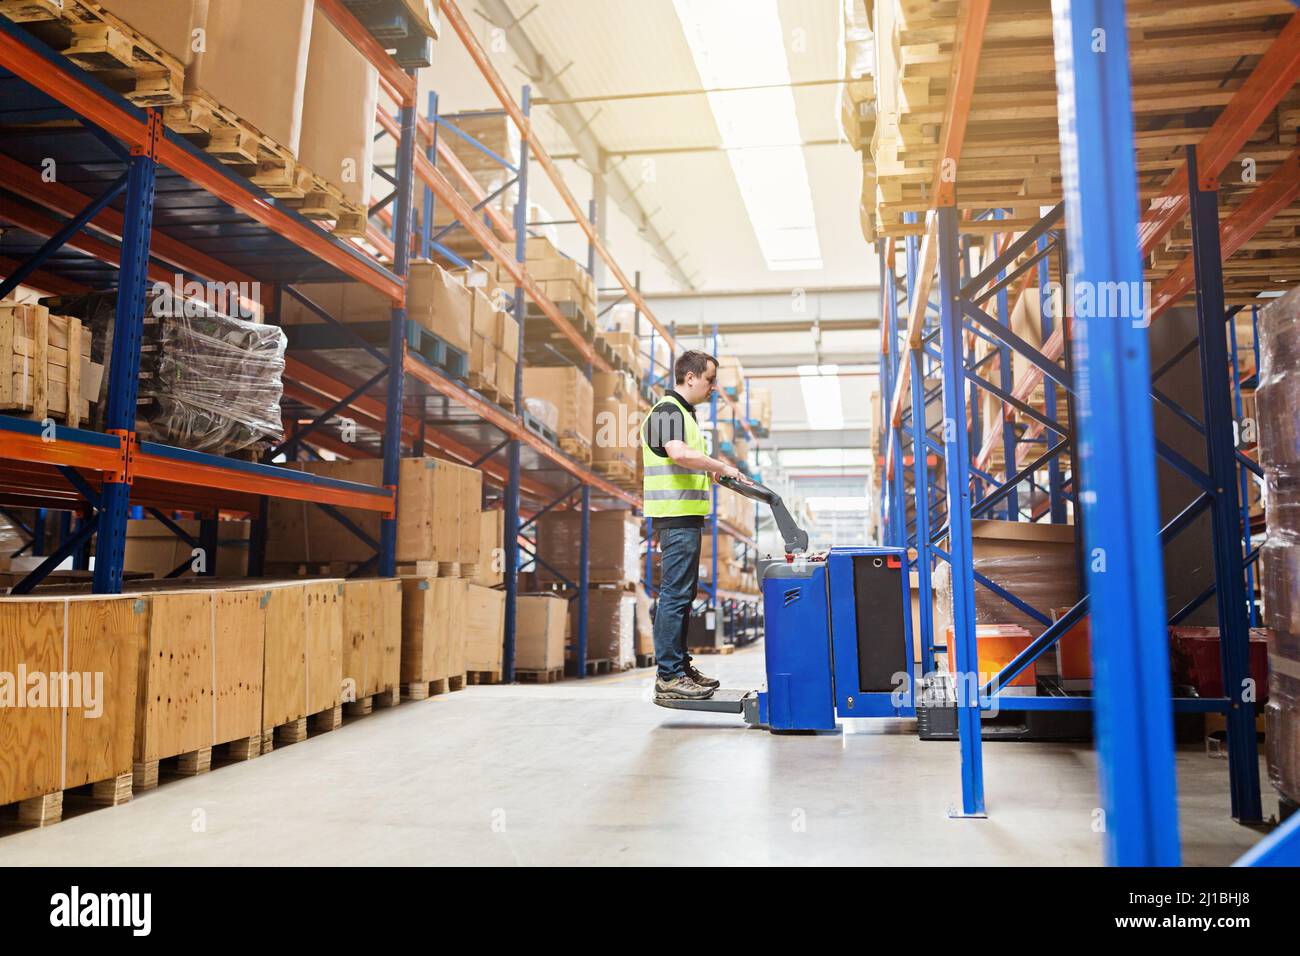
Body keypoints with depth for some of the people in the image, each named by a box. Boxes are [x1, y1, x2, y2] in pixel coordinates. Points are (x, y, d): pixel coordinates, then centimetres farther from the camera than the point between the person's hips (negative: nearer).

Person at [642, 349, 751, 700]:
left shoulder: (682, 412, 20)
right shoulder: (668, 410, -12)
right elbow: (679, 453, -30)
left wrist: (711, 469, 22)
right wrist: (722, 466, -22)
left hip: (685, 517, 11)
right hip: (677, 516, -11)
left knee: (683, 594, 14)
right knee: (675, 594, -8)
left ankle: (679, 666, 22)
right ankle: (669, 677, -4)